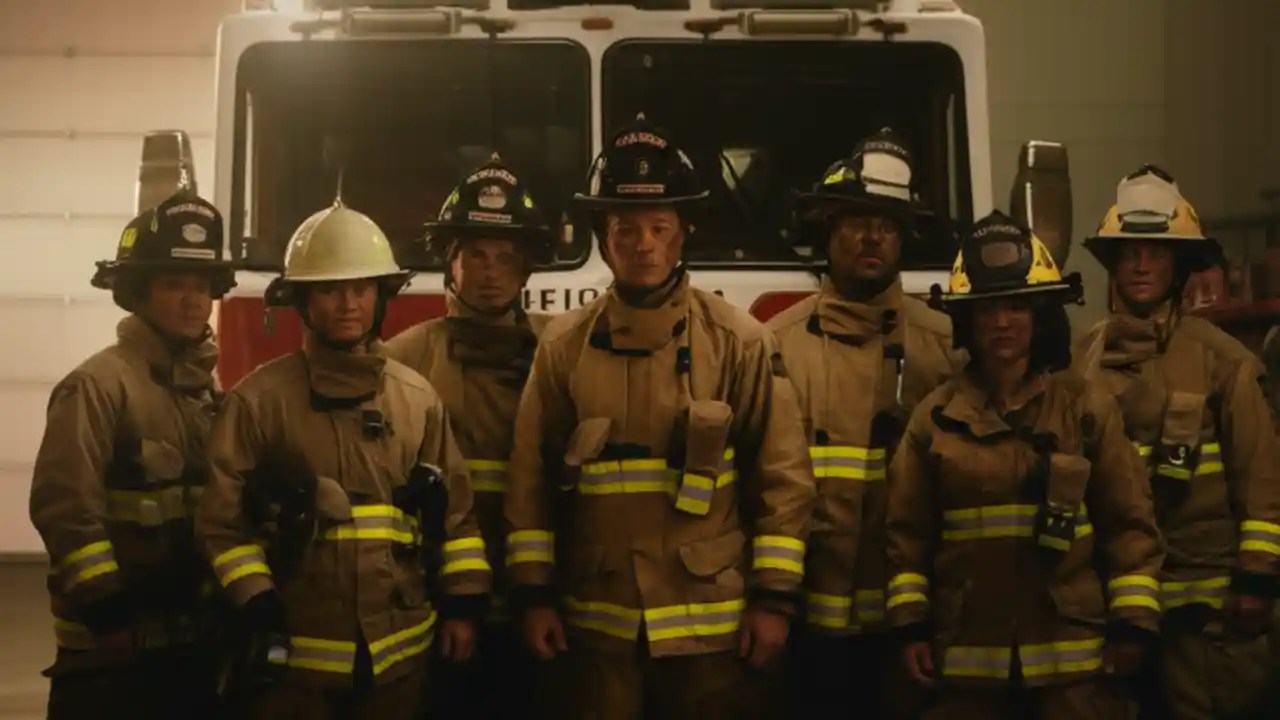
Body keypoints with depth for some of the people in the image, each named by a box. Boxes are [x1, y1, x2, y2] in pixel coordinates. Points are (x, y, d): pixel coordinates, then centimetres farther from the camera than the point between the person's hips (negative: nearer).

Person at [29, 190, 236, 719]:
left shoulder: (210, 390, 13)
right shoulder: (99, 384, -12)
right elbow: (64, 505, -19)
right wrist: (106, 606, -19)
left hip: (197, 641, 7)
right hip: (113, 650, -7)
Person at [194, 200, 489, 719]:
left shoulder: (418, 398, 8)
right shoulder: (259, 399, -3)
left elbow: (455, 509, 12)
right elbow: (223, 520, -3)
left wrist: (463, 603, 5)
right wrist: (258, 608, -11)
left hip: (398, 653, 3)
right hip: (293, 655, -3)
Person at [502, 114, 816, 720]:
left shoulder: (738, 340, -1)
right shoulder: (564, 345, 4)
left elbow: (783, 477, -2)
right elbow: (531, 481, 6)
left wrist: (774, 597, -5)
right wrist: (533, 594, 2)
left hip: (709, 621, -1)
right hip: (596, 622, 2)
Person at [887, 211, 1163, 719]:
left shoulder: (1087, 408, 1)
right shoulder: (935, 417, 5)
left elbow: (1129, 523, 1)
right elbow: (908, 531, 7)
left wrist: (1133, 623, -4)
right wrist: (910, 622, 2)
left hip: (1074, 659, -1)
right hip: (967, 661, 1)